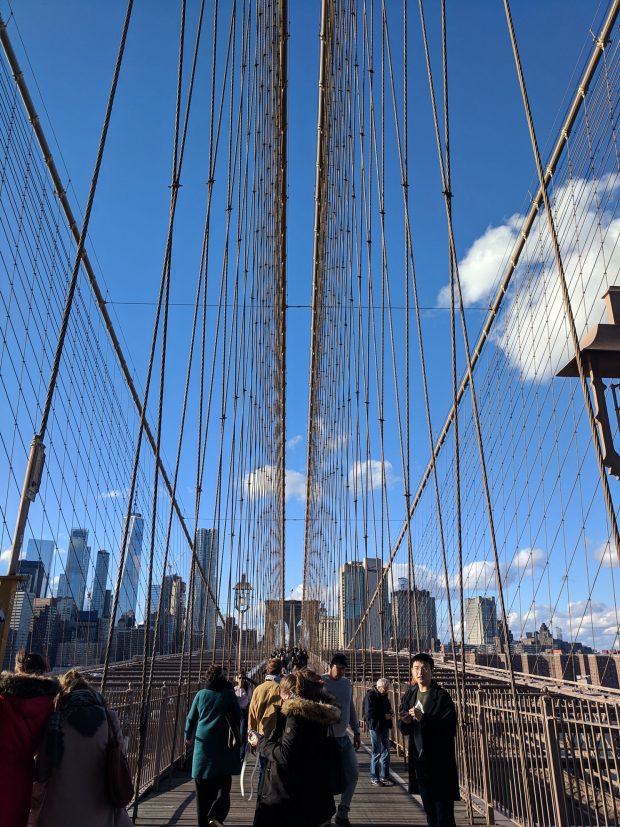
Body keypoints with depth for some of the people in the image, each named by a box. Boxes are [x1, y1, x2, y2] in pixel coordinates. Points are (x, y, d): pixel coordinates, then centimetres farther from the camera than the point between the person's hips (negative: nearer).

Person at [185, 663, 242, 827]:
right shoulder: (228, 694, -4)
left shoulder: (201, 694, 2)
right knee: (223, 784, 6)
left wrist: (188, 737, 26)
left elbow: (191, 718, 9)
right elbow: (238, 718, 2)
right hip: (223, 745, -2)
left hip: (203, 744, 2)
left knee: (203, 788, 12)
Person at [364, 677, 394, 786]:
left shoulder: (384, 695, 11)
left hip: (384, 726, 8)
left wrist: (389, 713, 1)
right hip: (375, 727, -8)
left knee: (385, 752, 12)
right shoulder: (370, 695, -15)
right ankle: (374, 778, 11)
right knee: (376, 753, -1)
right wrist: (384, 716, -17)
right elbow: (369, 713, -20)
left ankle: (384, 776, 22)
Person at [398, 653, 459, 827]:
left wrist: (423, 719, -29)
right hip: (419, 759, 6)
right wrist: (405, 721, -15)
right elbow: (404, 729, 8)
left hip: (440, 761, -6)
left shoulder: (442, 696, -12)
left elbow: (450, 728, -20)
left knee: (444, 812, 0)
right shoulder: (410, 695, 5)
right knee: (430, 811, 18)